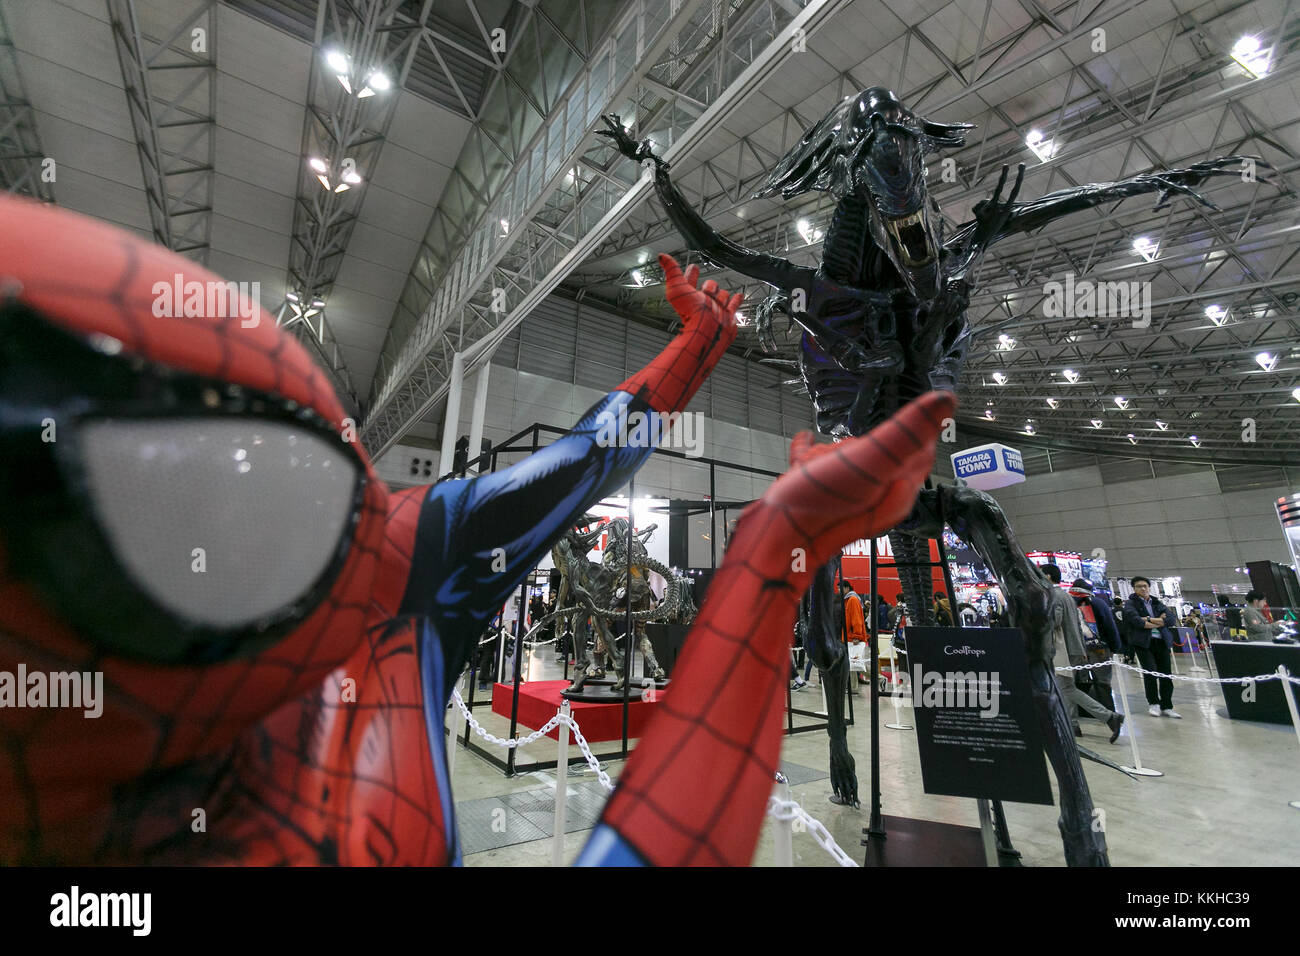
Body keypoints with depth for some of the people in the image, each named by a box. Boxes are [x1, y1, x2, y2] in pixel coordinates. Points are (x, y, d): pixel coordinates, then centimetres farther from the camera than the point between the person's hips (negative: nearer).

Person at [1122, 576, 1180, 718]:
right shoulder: (1130, 603, 4)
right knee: (1150, 672, -12)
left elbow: (1171, 619, 4)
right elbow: (1137, 621, -11)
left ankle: (1166, 707, 12)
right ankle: (1154, 704, 5)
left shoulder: (1157, 603, 18)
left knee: (1166, 674, 1)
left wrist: (1149, 619, -7)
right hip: (1143, 642, -4)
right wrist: (1160, 621, -2)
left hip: (1161, 641, 4)